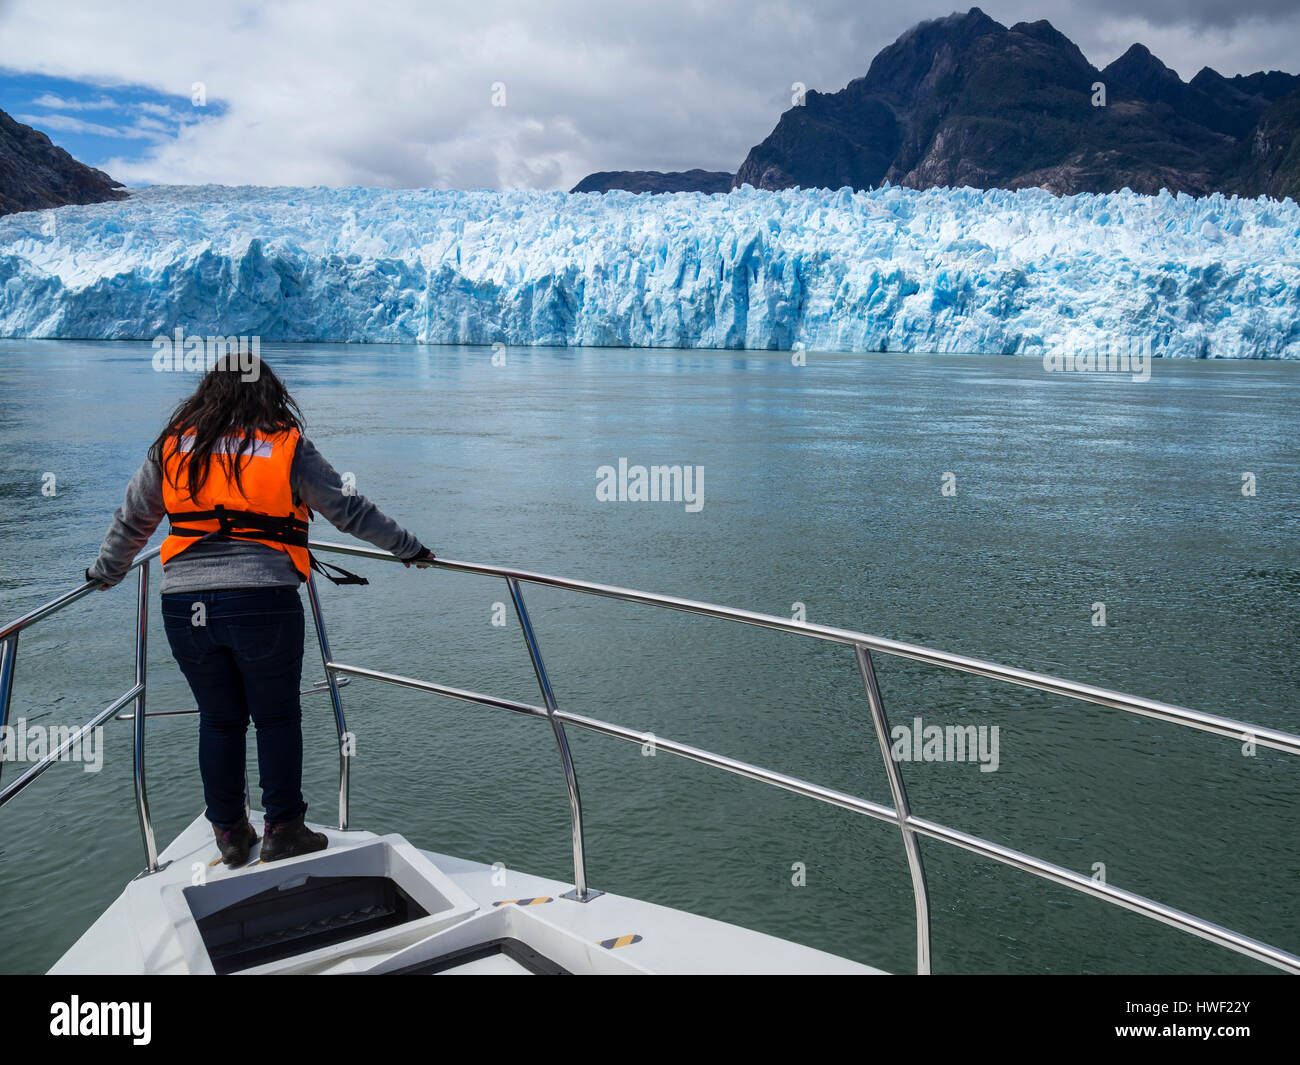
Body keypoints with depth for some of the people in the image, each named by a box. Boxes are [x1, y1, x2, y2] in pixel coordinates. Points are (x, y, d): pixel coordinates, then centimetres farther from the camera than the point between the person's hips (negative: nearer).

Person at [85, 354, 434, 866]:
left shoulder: (172, 448, 9)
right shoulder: (289, 448, 0)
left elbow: (131, 522, 18)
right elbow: (350, 510, 3)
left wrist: (106, 571, 35)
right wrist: (408, 547, 13)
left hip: (184, 604, 3)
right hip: (263, 602, -3)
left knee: (218, 720, 16)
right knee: (277, 718, 12)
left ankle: (230, 833, 27)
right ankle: (282, 831, 18)